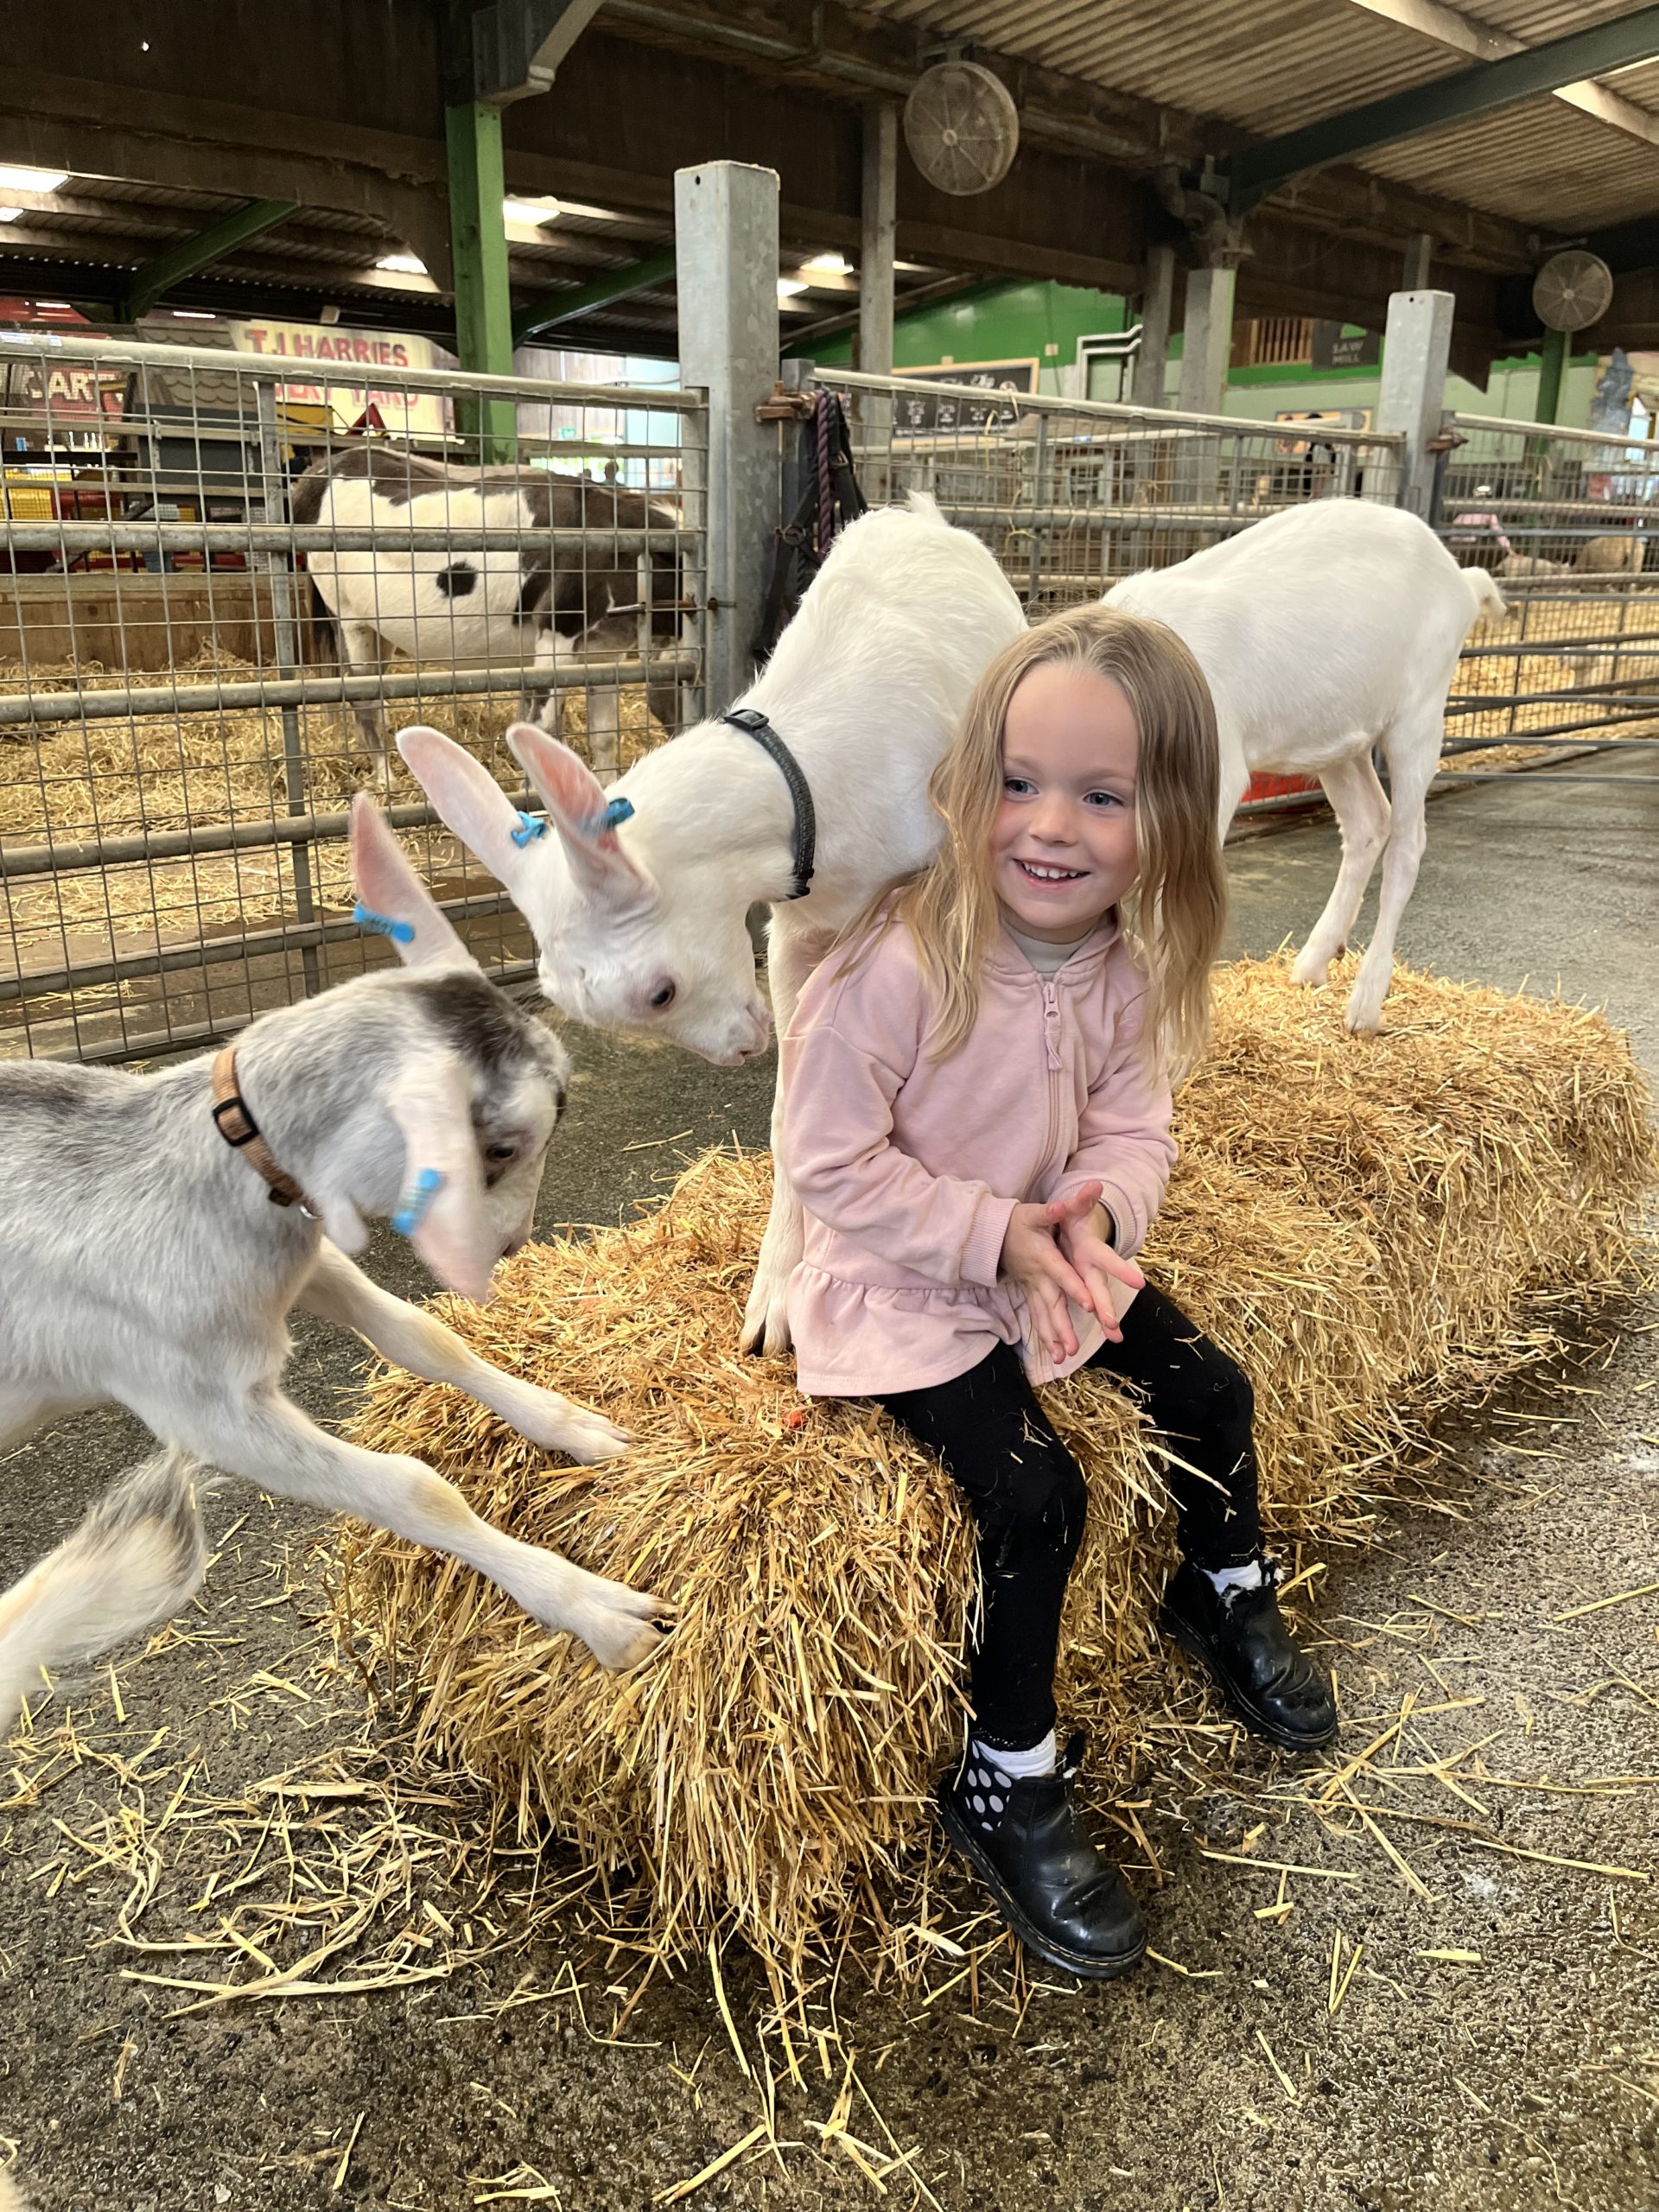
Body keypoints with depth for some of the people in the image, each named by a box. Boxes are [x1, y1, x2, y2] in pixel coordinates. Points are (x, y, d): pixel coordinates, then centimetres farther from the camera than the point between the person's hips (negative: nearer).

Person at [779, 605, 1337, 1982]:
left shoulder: (1131, 969, -7)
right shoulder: (899, 963, -28)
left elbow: (1132, 1129, 0)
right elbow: (831, 1161, -23)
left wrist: (1098, 1210, -23)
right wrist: (991, 1238, -26)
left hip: (1053, 1258, 7)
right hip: (905, 1289, -7)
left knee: (1209, 1389, 10)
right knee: (1037, 1497, -17)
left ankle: (1225, 1592, 42)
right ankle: (1006, 1780, 6)